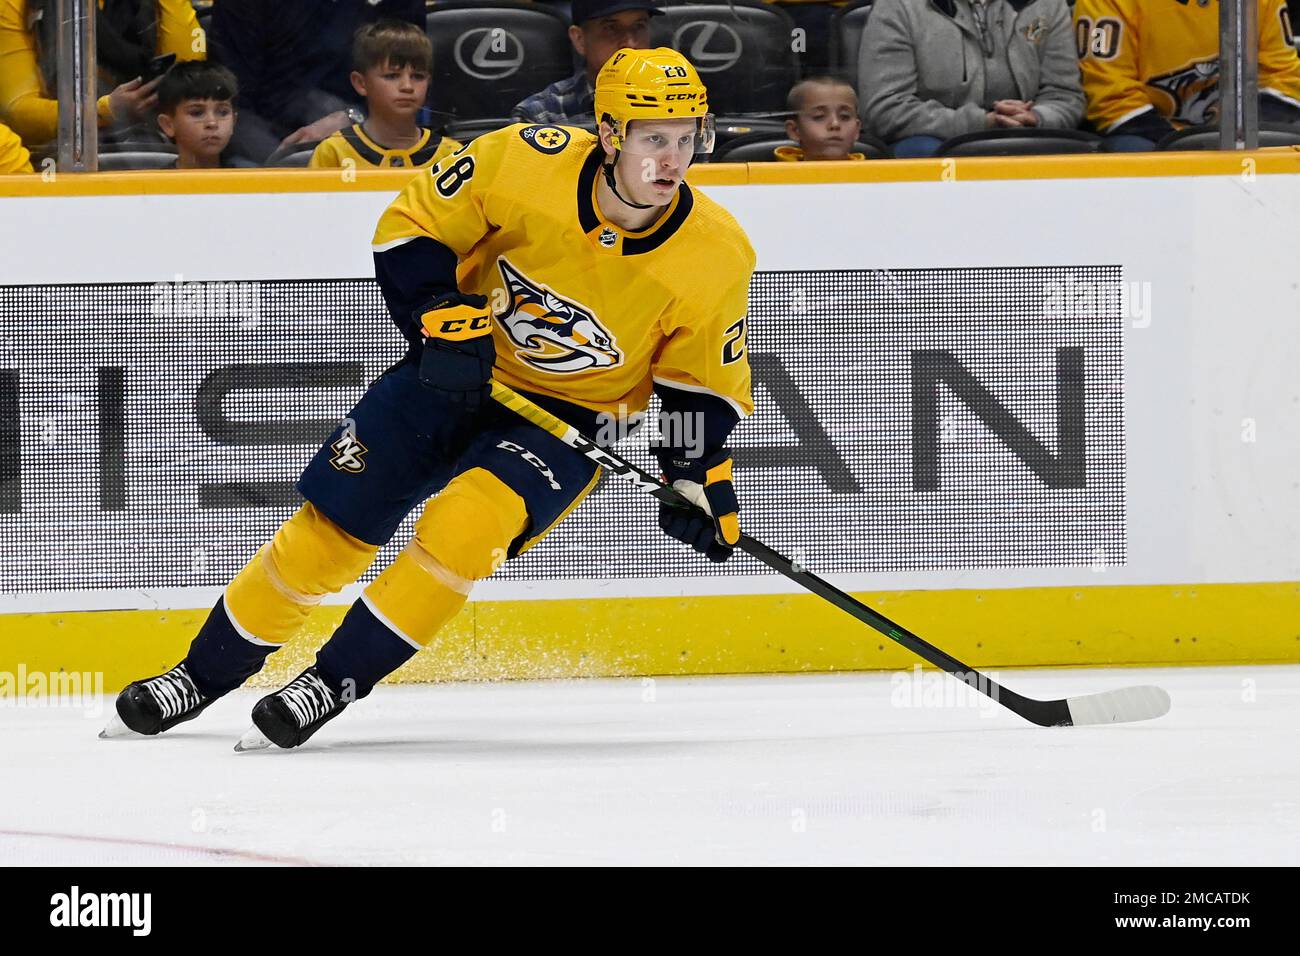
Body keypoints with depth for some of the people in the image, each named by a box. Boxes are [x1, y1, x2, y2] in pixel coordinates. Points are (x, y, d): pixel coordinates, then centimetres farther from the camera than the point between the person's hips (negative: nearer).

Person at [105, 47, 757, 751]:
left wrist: (699, 476, -16)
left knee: (463, 526, -28)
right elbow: (413, 226, -8)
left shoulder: (715, 257, -20)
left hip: (567, 416, -1)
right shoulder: (526, 161, -22)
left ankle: (337, 680, -13)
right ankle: (204, 675, 20)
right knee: (330, 527, 1)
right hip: (457, 370, 1)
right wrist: (439, 316, -21)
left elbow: (702, 381, -5)